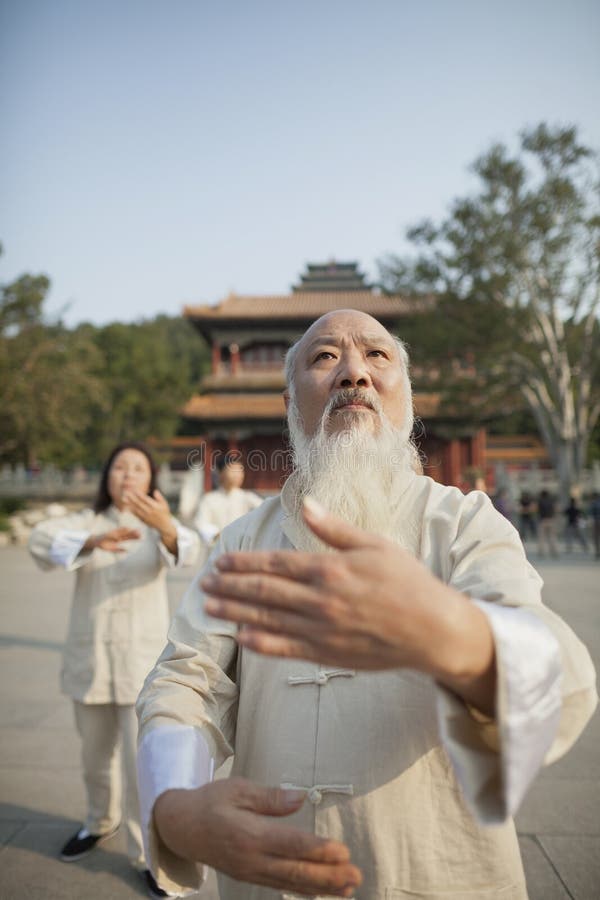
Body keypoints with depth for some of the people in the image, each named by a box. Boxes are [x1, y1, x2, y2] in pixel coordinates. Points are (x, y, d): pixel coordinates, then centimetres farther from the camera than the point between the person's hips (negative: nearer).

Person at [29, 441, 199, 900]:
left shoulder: (158, 526, -3)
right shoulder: (86, 522, 3)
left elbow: (187, 551, -26)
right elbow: (41, 540, -18)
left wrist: (166, 526, -49)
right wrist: (91, 542, -38)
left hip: (143, 660, -3)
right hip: (89, 658, 3)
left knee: (143, 760, -3)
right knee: (95, 754, 20)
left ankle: (148, 854, 17)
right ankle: (101, 823, 46)